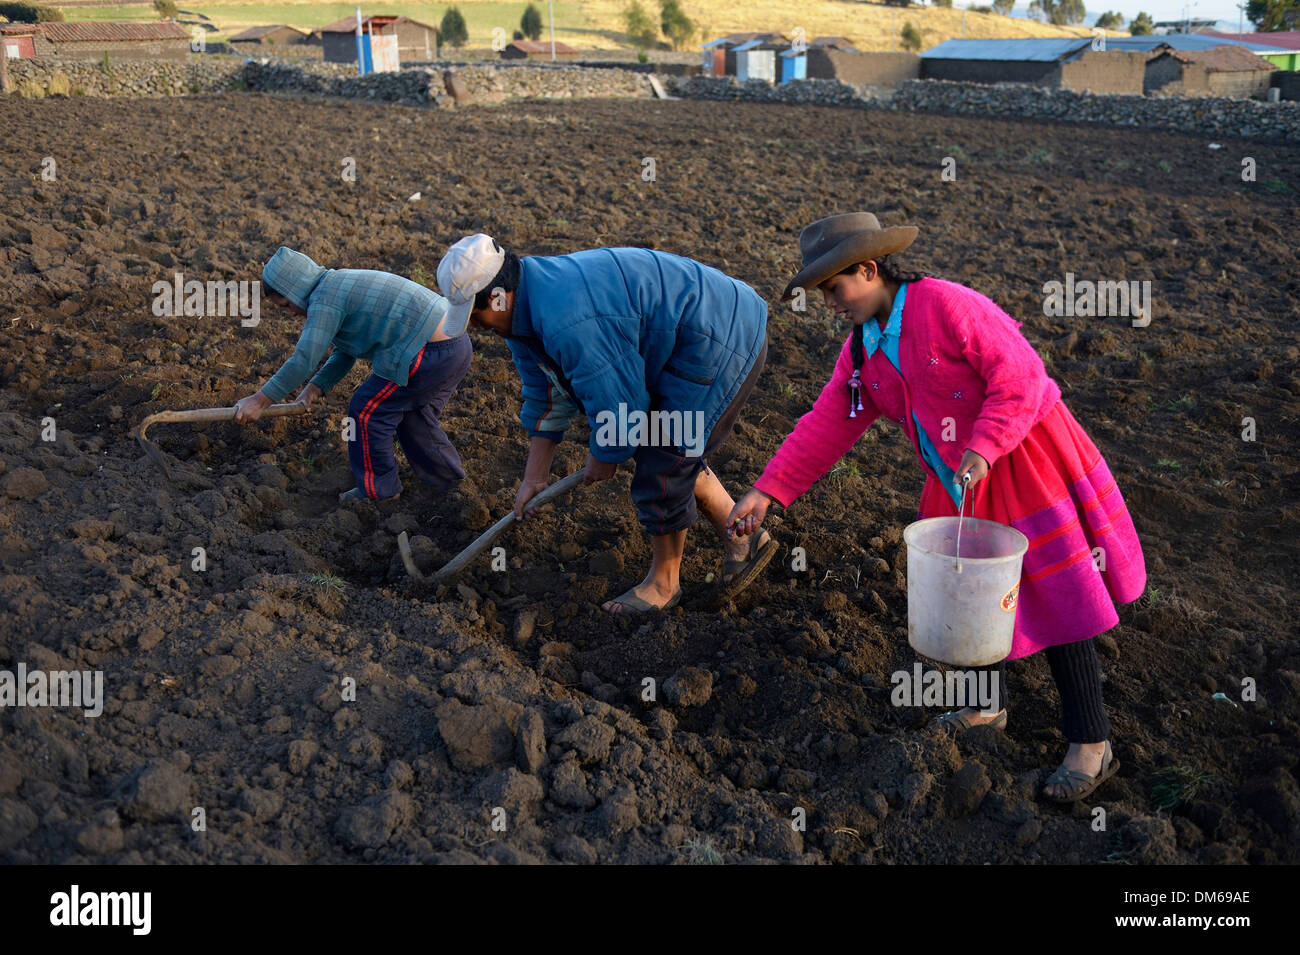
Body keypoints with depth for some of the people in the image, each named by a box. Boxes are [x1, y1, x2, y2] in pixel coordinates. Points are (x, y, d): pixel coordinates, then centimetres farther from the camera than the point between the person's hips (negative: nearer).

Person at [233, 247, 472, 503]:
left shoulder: (324, 299, -11)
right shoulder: (341, 285, 21)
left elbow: (304, 359, -15)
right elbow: (346, 353, 22)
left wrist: (260, 399, -9)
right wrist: (317, 386, 9)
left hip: (431, 354, -10)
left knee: (366, 410, 3)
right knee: (412, 414, 26)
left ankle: (378, 489, 16)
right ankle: (447, 477, 40)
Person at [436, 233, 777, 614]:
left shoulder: (569, 324, -31)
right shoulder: (527, 304, 4)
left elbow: (618, 407, -21)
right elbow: (545, 396, 14)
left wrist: (601, 457, -1)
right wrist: (535, 475, 14)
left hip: (722, 341, -11)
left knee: (662, 469, -2)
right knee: (671, 449, 23)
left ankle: (664, 581, 20)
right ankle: (745, 539, 34)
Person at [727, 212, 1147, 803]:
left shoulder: (947, 306, -20)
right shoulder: (863, 349, 4)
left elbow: (1020, 374, -23)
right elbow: (827, 425, 3)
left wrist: (982, 449, -31)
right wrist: (767, 492, -3)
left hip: (1023, 464, -8)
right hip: (958, 481, 8)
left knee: (1056, 598, -4)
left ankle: (1090, 745, 5)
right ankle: (987, 703, 40)